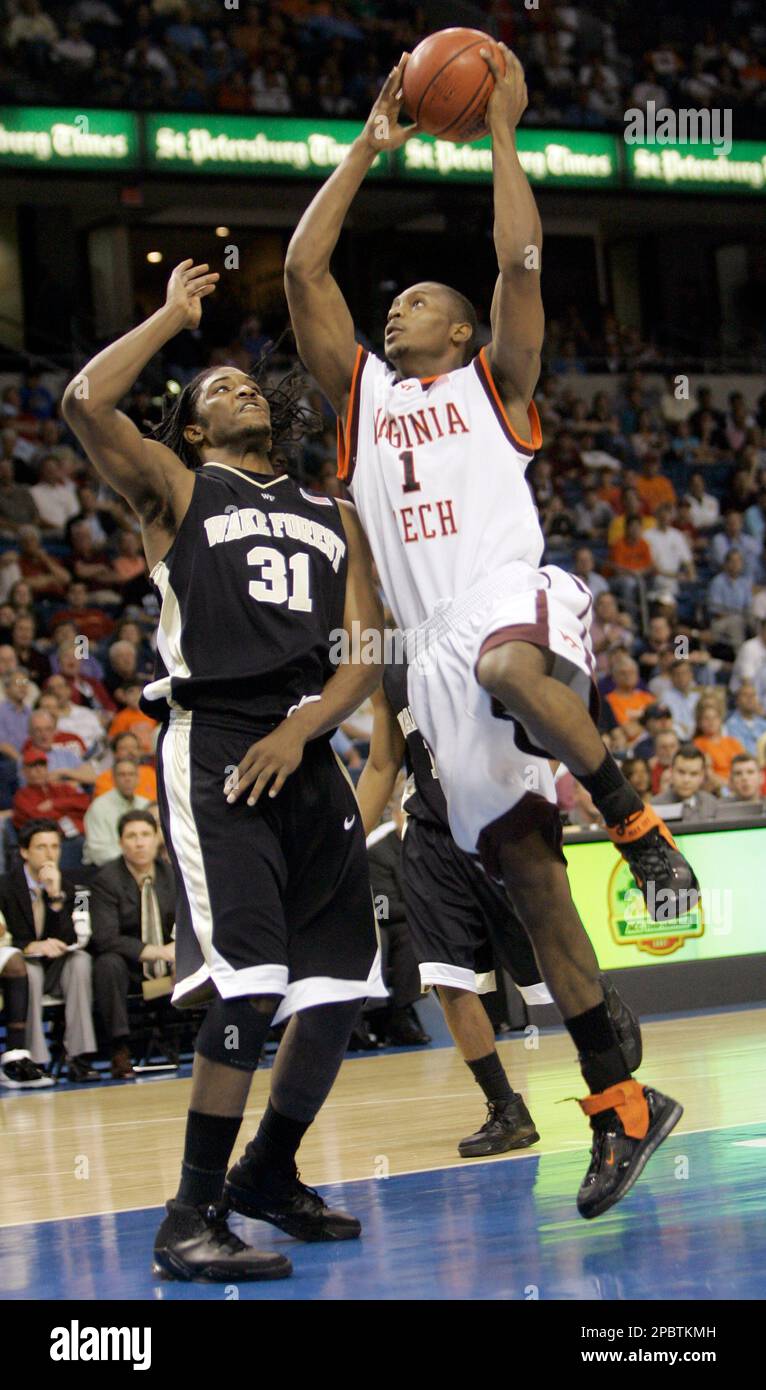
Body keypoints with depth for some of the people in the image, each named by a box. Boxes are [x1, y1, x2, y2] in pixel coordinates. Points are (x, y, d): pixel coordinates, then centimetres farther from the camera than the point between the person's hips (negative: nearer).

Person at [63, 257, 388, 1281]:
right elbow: (86, 403, -10)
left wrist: (303, 727, -7)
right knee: (250, 983, -19)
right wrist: (177, 314, 4)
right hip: (211, 747, -6)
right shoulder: (175, 488, 9)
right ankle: (191, 1219, -13)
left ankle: (269, 1173, 28)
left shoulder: (333, 517, 22)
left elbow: (368, 651, 12)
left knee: (342, 985, 7)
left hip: (306, 754, 6)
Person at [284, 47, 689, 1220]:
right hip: (439, 649, 5)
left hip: (514, 599, -5)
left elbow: (519, 258, -1)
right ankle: (620, 1104, 2)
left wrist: (500, 136, 7)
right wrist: (368, 150, 19)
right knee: (527, 874, -1)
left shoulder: (492, 381, 14)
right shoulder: (360, 389, 23)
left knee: (507, 667, -44)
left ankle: (637, 820, -23)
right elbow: (302, 268, 15)